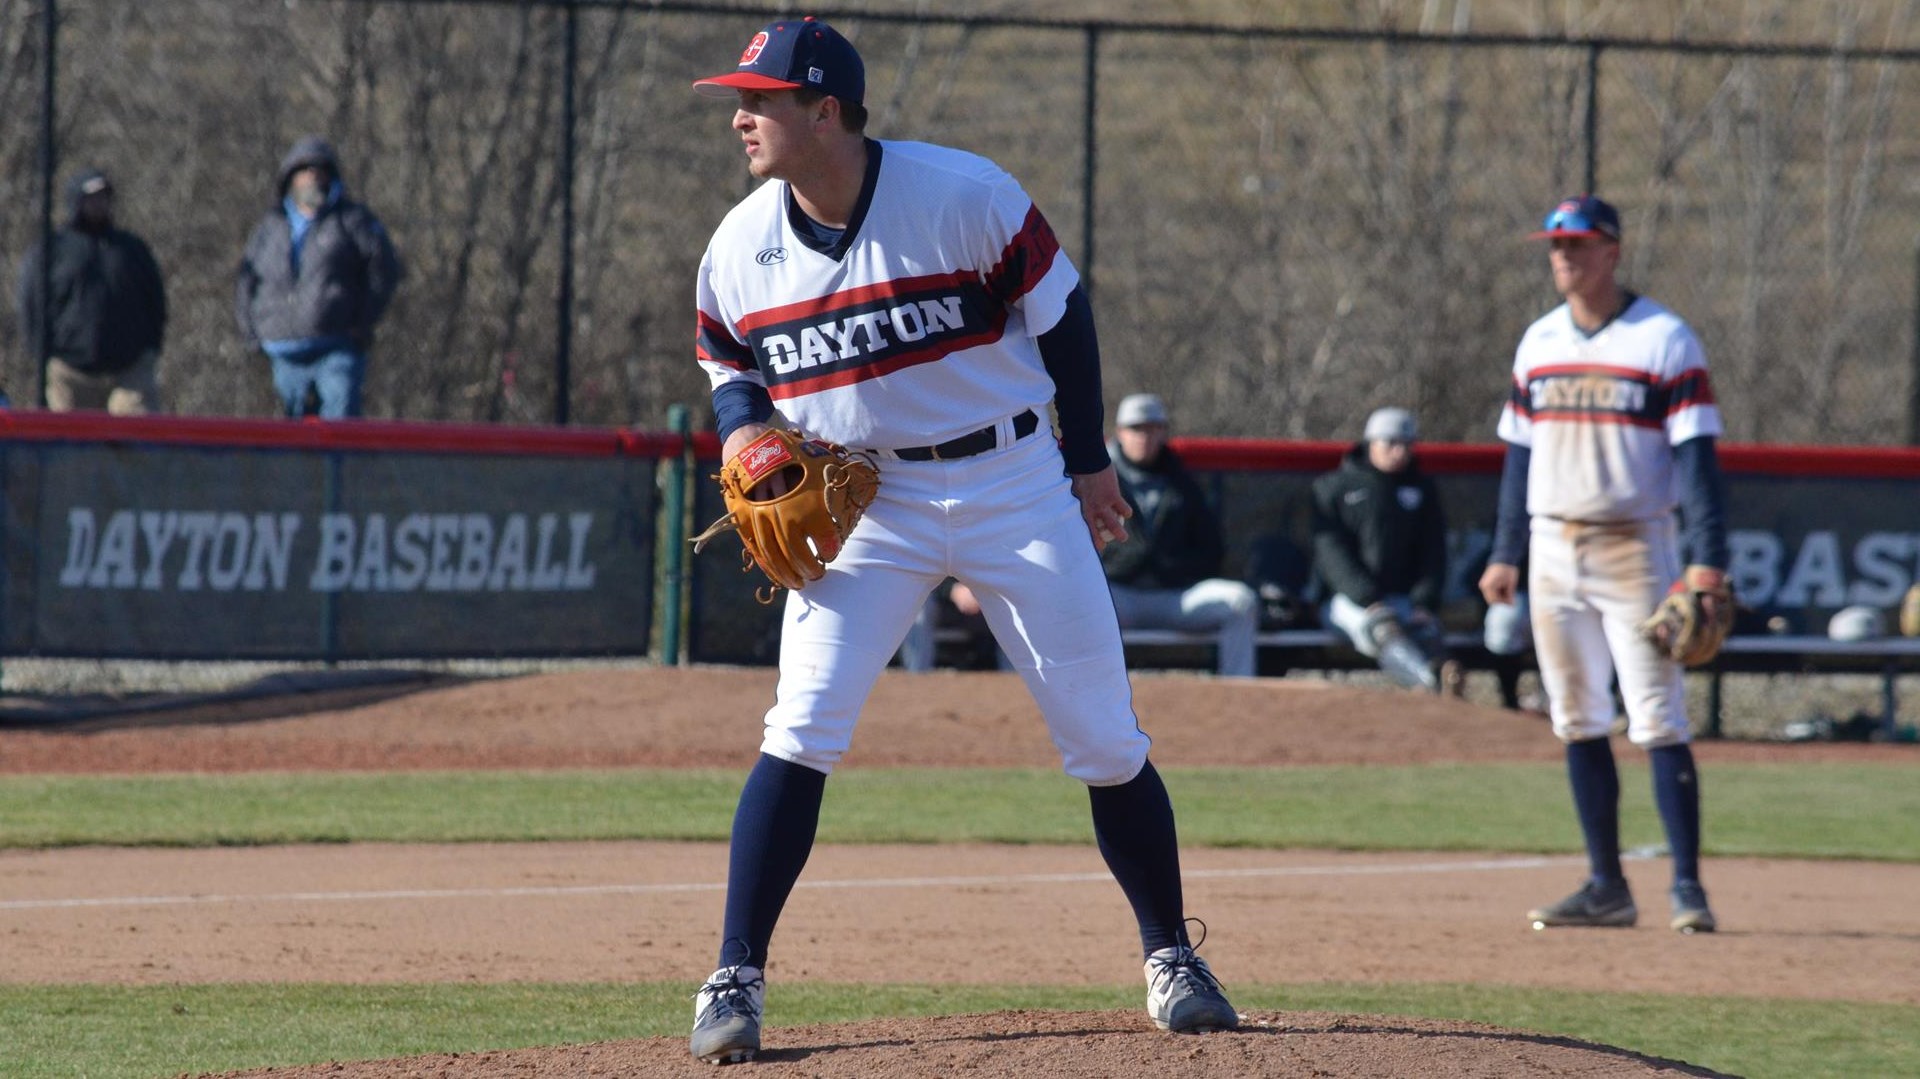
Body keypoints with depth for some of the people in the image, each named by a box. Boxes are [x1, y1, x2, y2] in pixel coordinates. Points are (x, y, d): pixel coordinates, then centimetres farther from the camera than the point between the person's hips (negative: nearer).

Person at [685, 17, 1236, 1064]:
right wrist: (741, 432, -10)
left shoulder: (963, 195, -16)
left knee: (1103, 735, 3)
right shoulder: (740, 248, -5)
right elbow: (732, 368, 12)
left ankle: (1170, 955, 21)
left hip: (1014, 482, -2)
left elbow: (1059, 310, -4)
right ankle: (735, 980, -10)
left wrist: (1088, 460, 1)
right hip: (863, 499, 2)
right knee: (802, 729, -15)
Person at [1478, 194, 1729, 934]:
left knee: (1658, 720, -9)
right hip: (1553, 551, 6)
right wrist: (1506, 554, 11)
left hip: (1635, 547, -6)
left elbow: (1696, 453, -10)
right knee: (1578, 721, 6)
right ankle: (1607, 888, 11)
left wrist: (1707, 558, -19)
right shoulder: (1539, 343, 11)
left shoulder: (1664, 341, -5)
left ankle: (1687, 886, -8)